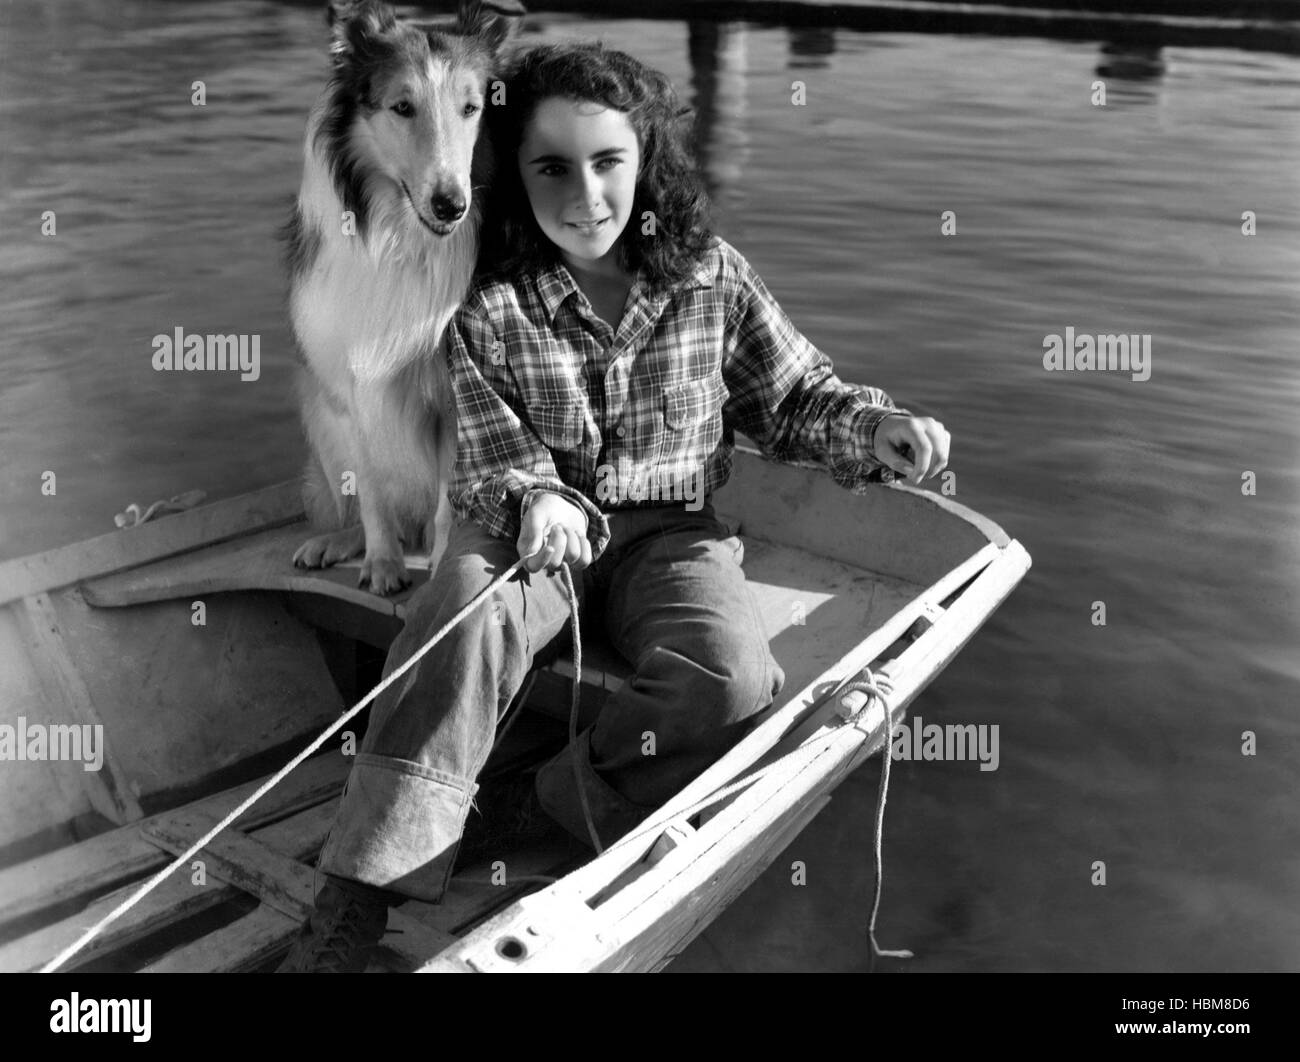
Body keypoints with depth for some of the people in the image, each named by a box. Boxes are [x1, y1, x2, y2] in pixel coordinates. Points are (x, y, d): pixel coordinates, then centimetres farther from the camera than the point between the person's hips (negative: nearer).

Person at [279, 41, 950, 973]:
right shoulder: (486, 303, -5)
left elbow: (795, 397, 9)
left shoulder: (712, 277, -1)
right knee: (468, 610, -35)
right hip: (537, 527, -1)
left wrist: (874, 429, -10)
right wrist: (532, 499, -28)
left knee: (733, 683, -29)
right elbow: (488, 451, -6)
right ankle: (356, 904, -30)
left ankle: (540, 808, -9)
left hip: (673, 535, 2)